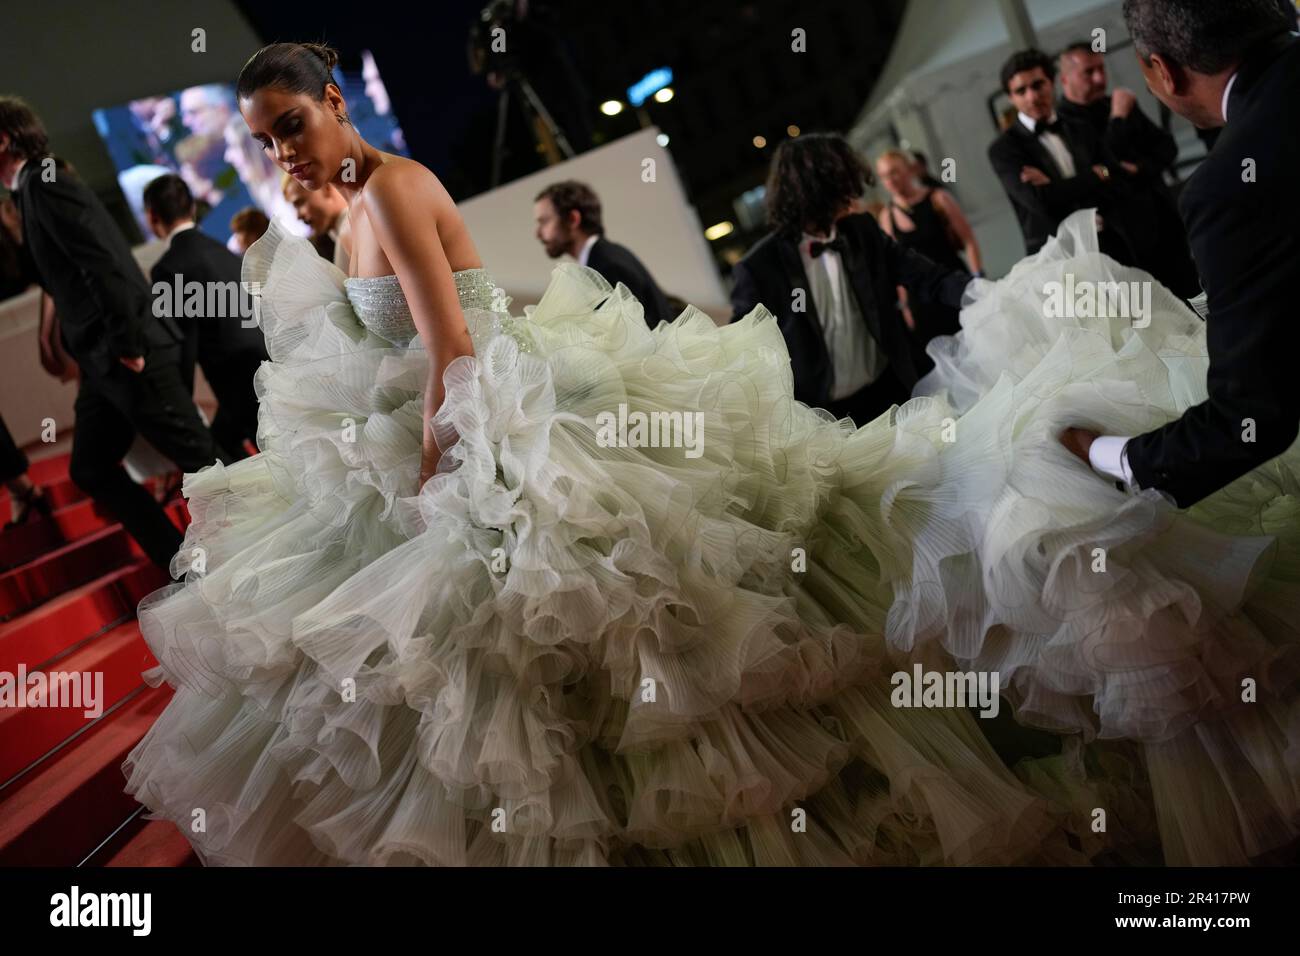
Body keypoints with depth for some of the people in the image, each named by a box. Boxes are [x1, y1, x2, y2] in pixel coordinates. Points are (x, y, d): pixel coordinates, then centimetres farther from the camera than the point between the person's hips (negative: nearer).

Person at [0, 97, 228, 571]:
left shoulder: (45, 183, -11)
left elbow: (104, 262, -21)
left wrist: (128, 346, -20)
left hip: (127, 357, -10)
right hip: (102, 361, 10)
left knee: (200, 456, -4)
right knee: (90, 469, 12)